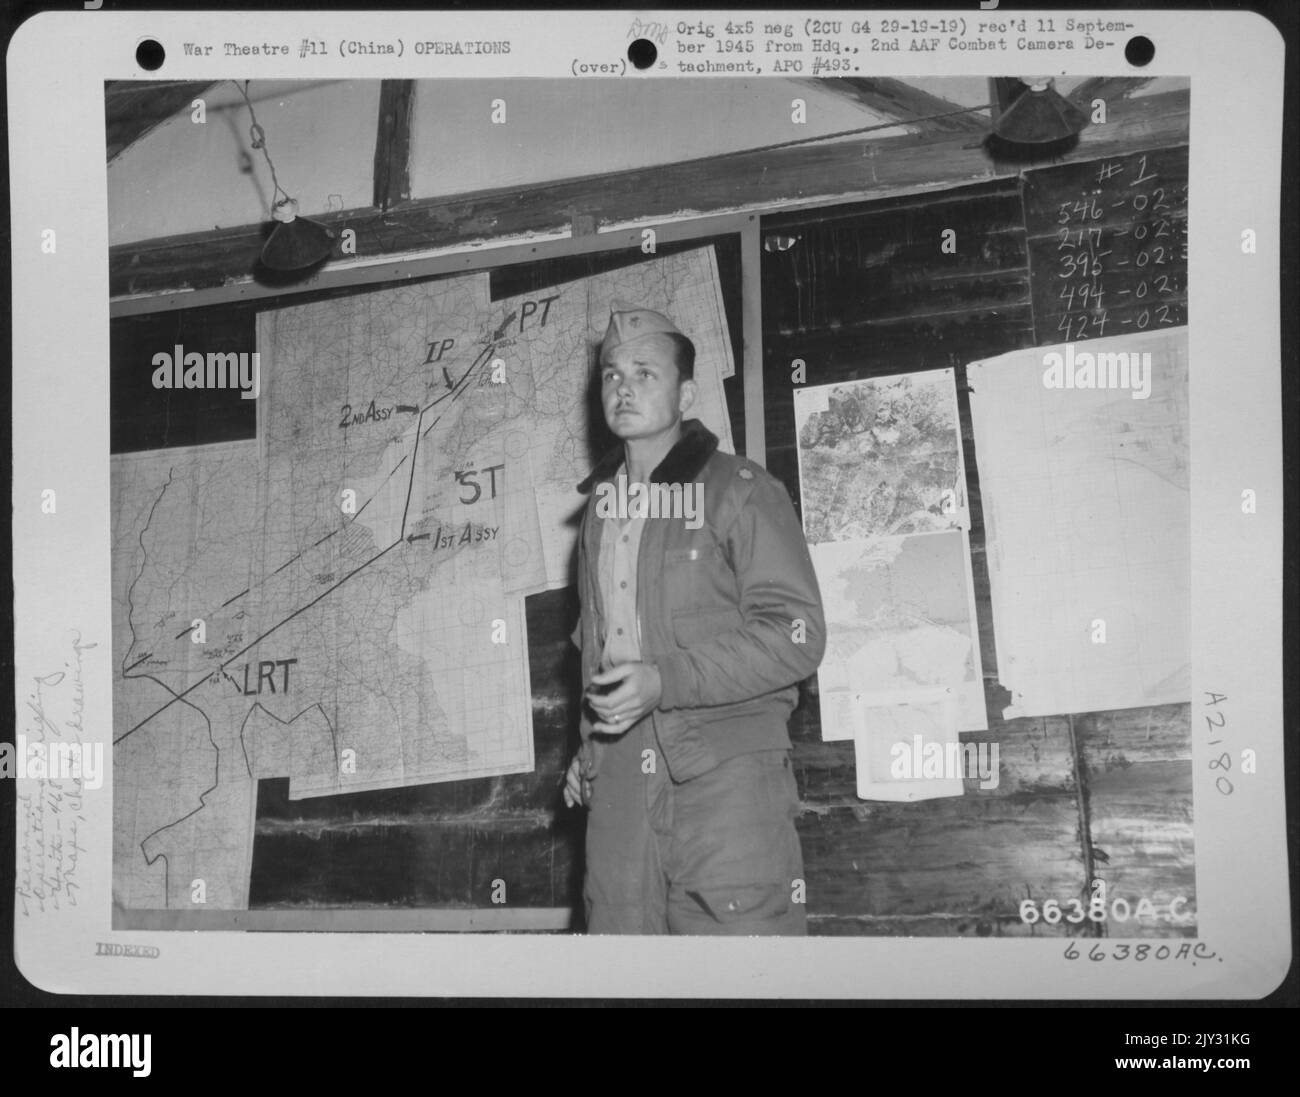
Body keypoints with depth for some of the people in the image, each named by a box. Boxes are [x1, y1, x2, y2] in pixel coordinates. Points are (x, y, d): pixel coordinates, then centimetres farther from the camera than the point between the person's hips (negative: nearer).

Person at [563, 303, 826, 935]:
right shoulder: (600, 506, 18)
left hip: (726, 771, -5)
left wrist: (666, 680, -17)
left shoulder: (739, 490, -2)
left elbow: (797, 633, -10)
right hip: (620, 782, 6)